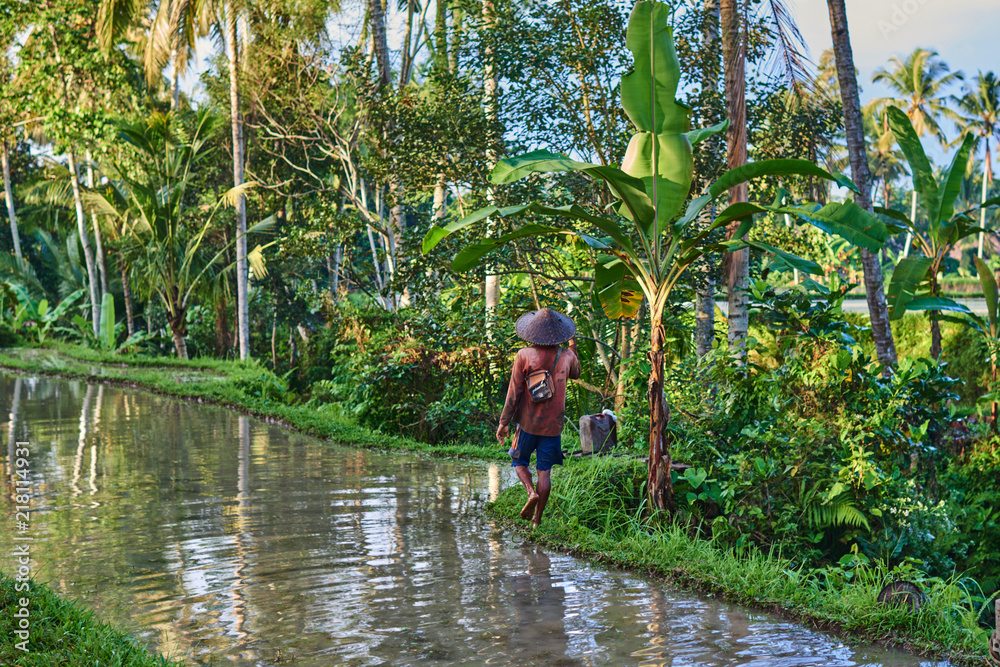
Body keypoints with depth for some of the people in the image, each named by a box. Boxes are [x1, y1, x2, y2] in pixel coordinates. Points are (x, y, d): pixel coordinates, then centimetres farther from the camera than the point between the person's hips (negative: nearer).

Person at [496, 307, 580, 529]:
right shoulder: (566, 356, -2)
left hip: (529, 422, -2)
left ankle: (531, 492, -9)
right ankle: (537, 519, 8)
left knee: (519, 461, 17)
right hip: (553, 425, 2)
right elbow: (576, 374, 23)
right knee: (544, 470, 7)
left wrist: (504, 422, -1)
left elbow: (514, 392, -9)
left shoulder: (524, 355, -11)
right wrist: (573, 347, 38)